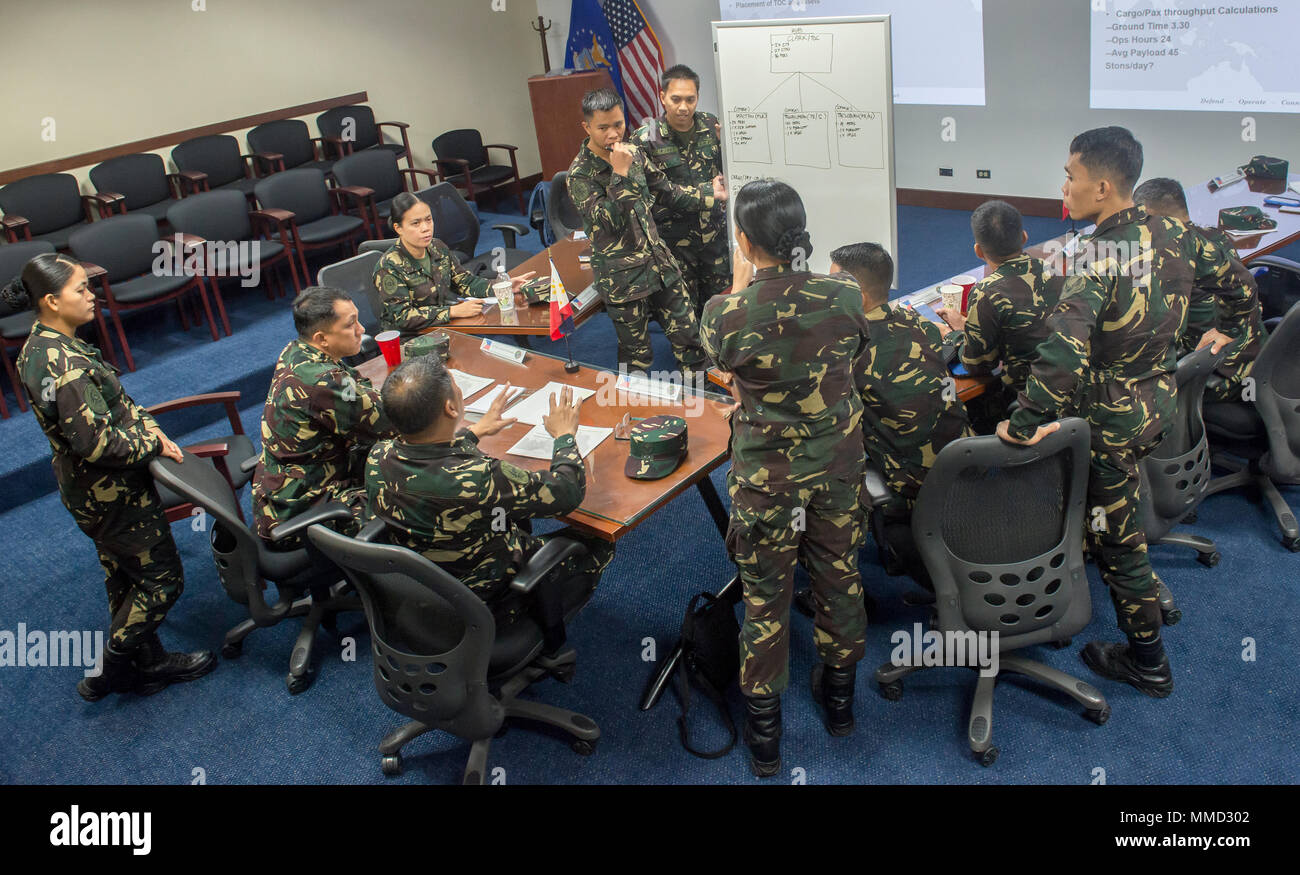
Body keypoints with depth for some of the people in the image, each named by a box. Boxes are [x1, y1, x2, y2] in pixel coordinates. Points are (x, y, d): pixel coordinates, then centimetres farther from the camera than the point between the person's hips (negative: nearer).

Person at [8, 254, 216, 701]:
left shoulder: (41, 346, 3)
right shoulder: (64, 366, -30)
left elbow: (113, 401, 10)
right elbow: (96, 442, -30)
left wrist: (149, 426, -3)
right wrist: (151, 444, -15)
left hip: (89, 490, 10)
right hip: (113, 493, -10)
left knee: (125, 578, 21)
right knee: (161, 579, 6)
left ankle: (148, 663, 36)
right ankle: (111, 671, 19)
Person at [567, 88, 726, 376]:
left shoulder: (632, 153, 5)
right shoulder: (579, 176, -14)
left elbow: (665, 191, 17)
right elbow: (608, 223, -25)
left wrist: (711, 193, 16)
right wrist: (620, 174, -29)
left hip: (659, 262, 6)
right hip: (623, 278, -6)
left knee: (688, 335, 11)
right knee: (637, 355, 6)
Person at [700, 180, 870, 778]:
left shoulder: (727, 313, -21)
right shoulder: (844, 297, -14)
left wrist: (740, 286, 13)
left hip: (766, 476, -2)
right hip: (838, 465, 3)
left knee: (765, 596, 13)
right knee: (839, 576, 22)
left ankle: (763, 735, 30)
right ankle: (839, 697, 44)